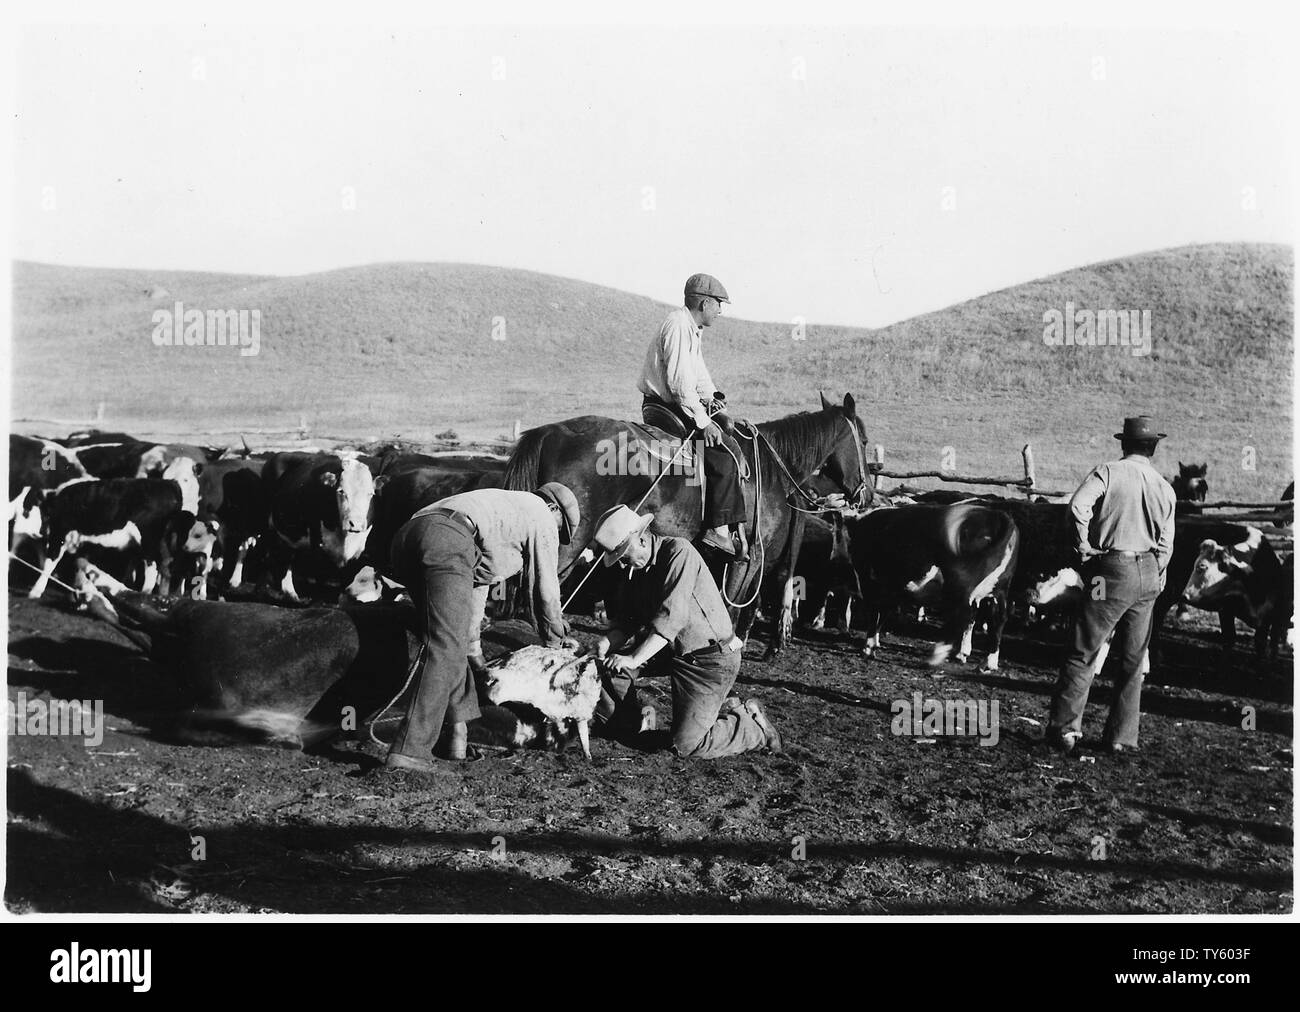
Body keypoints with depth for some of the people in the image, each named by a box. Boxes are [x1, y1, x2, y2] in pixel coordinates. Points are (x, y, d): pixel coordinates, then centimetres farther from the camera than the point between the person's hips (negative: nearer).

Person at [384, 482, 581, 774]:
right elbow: (544, 589, 22)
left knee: (449, 640, 20)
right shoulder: (541, 517, 20)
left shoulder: (504, 505, 41)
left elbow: (476, 579, 43)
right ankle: (410, 750, -19)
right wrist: (557, 640, 37)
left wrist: (473, 645, 46)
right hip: (448, 543, -9)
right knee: (447, 648, -11)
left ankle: (458, 731, 13)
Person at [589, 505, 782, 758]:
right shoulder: (632, 570, 4)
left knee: (686, 744, -13)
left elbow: (672, 616, -29)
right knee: (609, 660, -4)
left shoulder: (678, 552, -21)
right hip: (673, 651, 8)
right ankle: (625, 724, 16)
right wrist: (608, 640, -18)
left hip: (712, 658, -8)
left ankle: (754, 725, 9)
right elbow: (625, 621, 5)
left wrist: (634, 659, -33)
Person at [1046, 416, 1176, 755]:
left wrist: (1084, 545, -10)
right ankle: (1122, 736, 15)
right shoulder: (1165, 488, 9)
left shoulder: (1108, 472, -5)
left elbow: (1078, 505, -21)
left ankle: (1065, 727, -4)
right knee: (1133, 660, 12)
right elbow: (1166, 545, 8)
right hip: (1149, 574, 4)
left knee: (1083, 653, 0)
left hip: (1111, 571, -4)